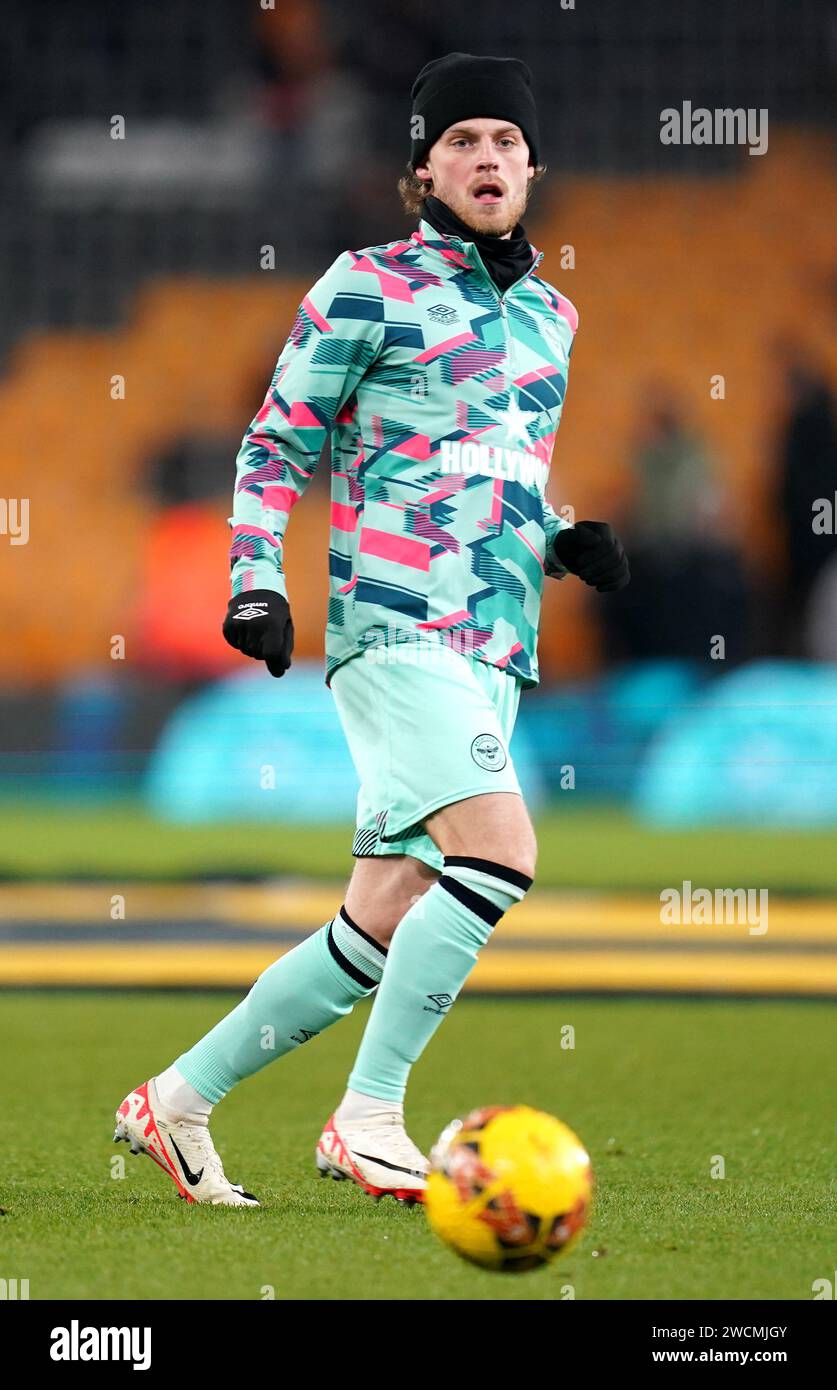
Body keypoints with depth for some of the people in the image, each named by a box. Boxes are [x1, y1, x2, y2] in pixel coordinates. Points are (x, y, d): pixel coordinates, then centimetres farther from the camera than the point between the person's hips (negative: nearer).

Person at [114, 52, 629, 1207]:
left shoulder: (550, 316, 19)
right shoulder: (369, 288, -1)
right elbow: (276, 443, 3)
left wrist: (561, 540, 11)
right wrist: (257, 578, -9)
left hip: (493, 654, 7)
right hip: (396, 626, -7)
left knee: (380, 932, 4)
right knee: (499, 854, -24)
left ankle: (178, 1100, 16)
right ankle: (369, 1118, -16)